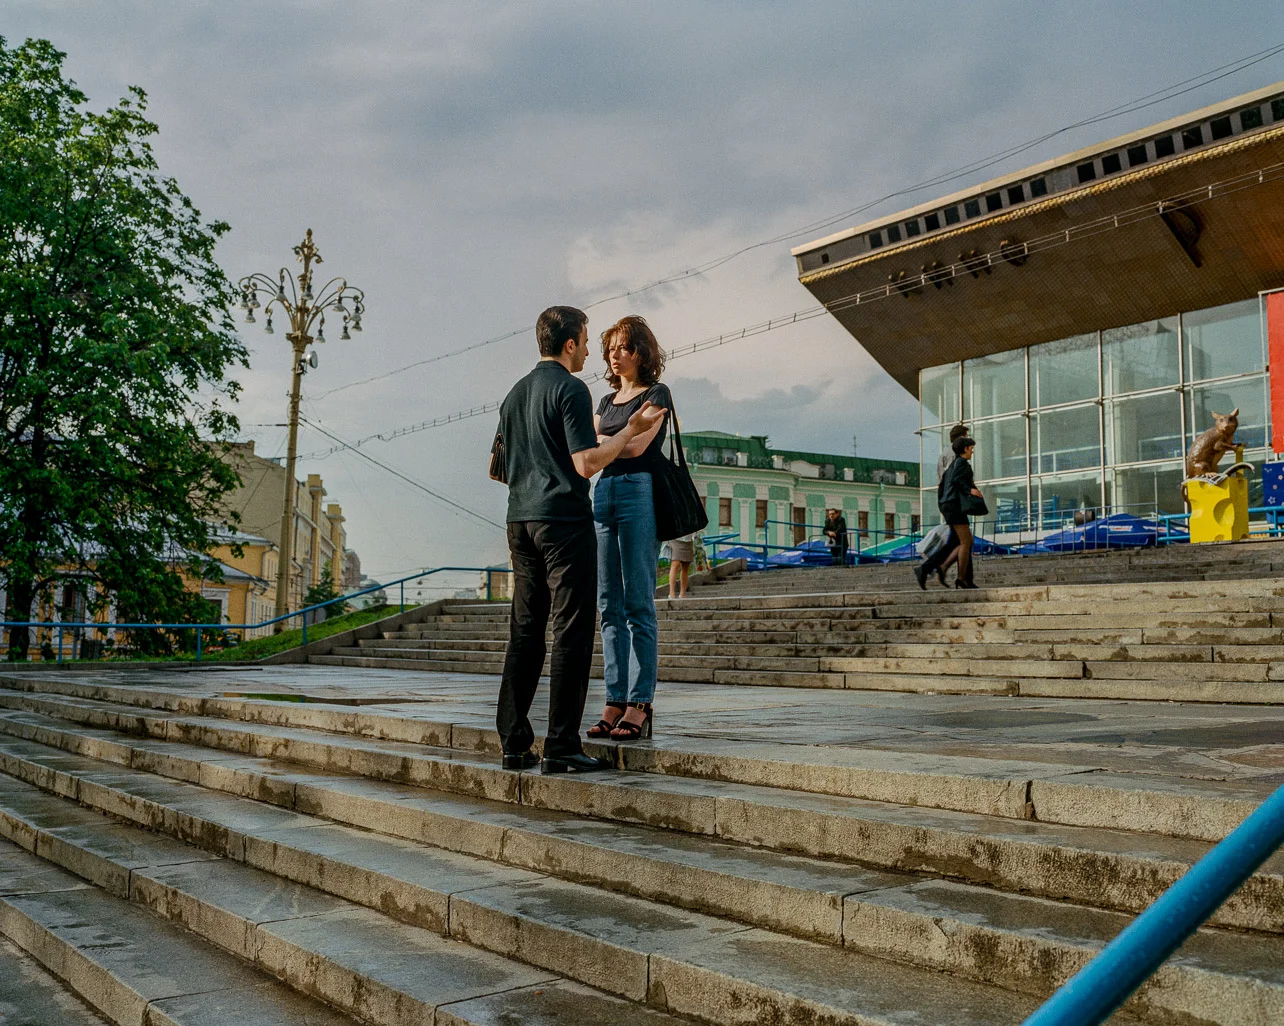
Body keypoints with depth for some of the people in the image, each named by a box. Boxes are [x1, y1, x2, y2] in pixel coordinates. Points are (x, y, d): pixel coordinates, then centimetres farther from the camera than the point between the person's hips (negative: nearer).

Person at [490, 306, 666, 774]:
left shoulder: (516, 393, 17)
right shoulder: (570, 389, -8)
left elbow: (498, 466, 21)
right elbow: (587, 463, -16)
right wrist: (631, 430, -6)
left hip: (520, 520, 8)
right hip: (563, 520, -8)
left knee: (524, 631, 9)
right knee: (571, 634, -5)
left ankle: (513, 742, 10)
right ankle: (561, 745, -6)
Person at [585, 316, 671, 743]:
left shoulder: (655, 394, 2)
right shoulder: (607, 400, 22)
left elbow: (635, 445, -11)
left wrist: (593, 440, -1)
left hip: (639, 492, -7)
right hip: (604, 492, 7)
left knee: (639, 605, -8)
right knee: (609, 607, 3)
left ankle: (640, 705, -7)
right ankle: (616, 702, 5)